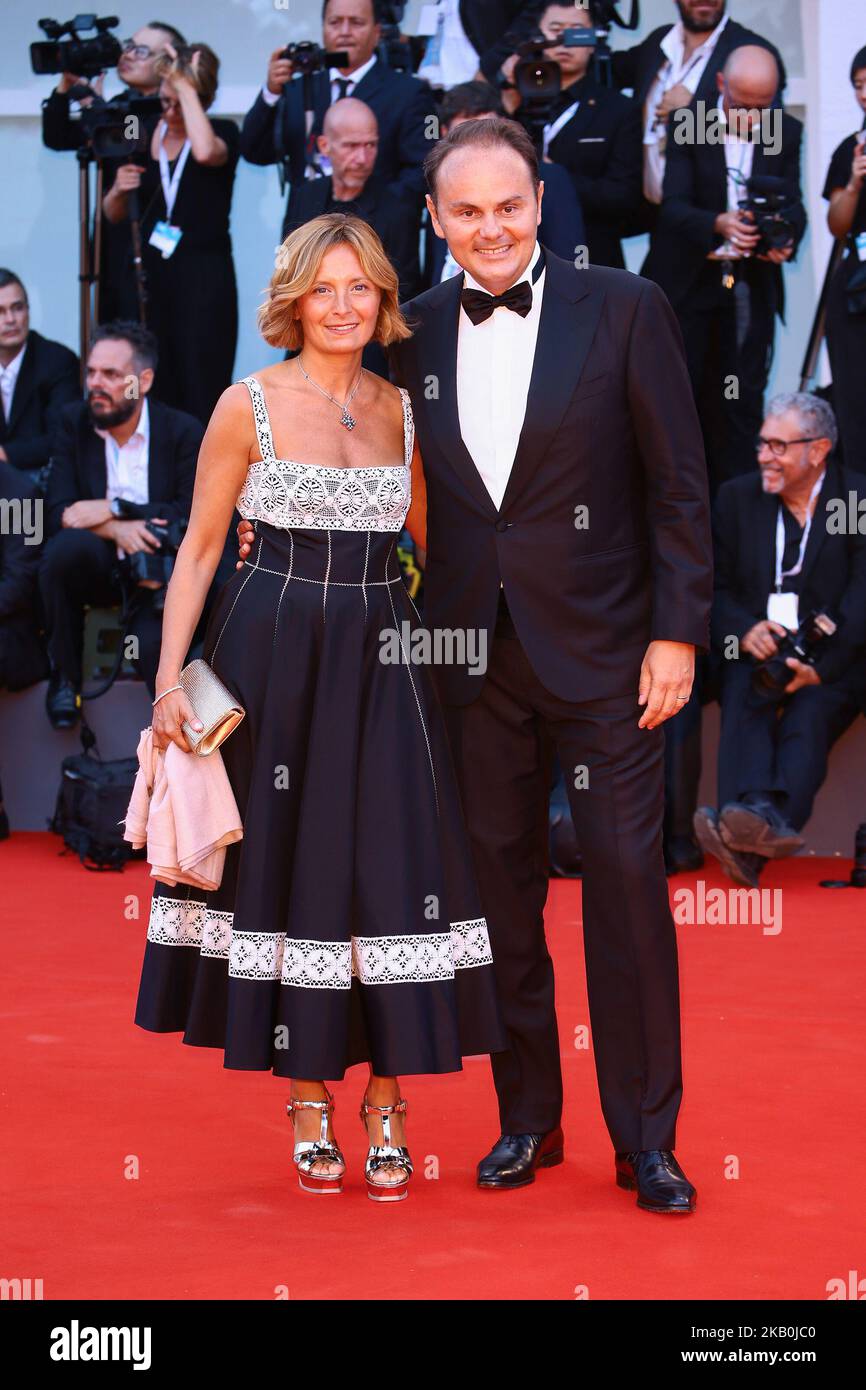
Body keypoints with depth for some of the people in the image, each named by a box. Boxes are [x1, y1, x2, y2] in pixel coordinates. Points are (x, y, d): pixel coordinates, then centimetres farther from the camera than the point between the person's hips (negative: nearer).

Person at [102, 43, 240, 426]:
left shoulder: (222, 132, -1)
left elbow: (206, 152, -28)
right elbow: (113, 214, 16)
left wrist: (186, 88, -19)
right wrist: (118, 189, -7)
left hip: (202, 278, -4)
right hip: (148, 275, 4)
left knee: (200, 395, -9)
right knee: (151, 391, 0)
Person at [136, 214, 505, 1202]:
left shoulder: (400, 410, 8)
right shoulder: (250, 405, -2)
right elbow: (199, 546, -1)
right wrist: (169, 679, -8)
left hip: (380, 662, 3)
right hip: (273, 656, -2)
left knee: (390, 864, -3)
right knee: (287, 861, 3)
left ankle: (386, 1102, 8)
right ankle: (308, 1101, 15)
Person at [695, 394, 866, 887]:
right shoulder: (738, 497, 14)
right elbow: (715, 587, 10)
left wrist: (820, 666, -23)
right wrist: (744, 630, -14)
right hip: (754, 654, 3)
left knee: (807, 718, -32)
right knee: (744, 707, -30)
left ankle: (751, 839, -56)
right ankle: (759, 818, -56)